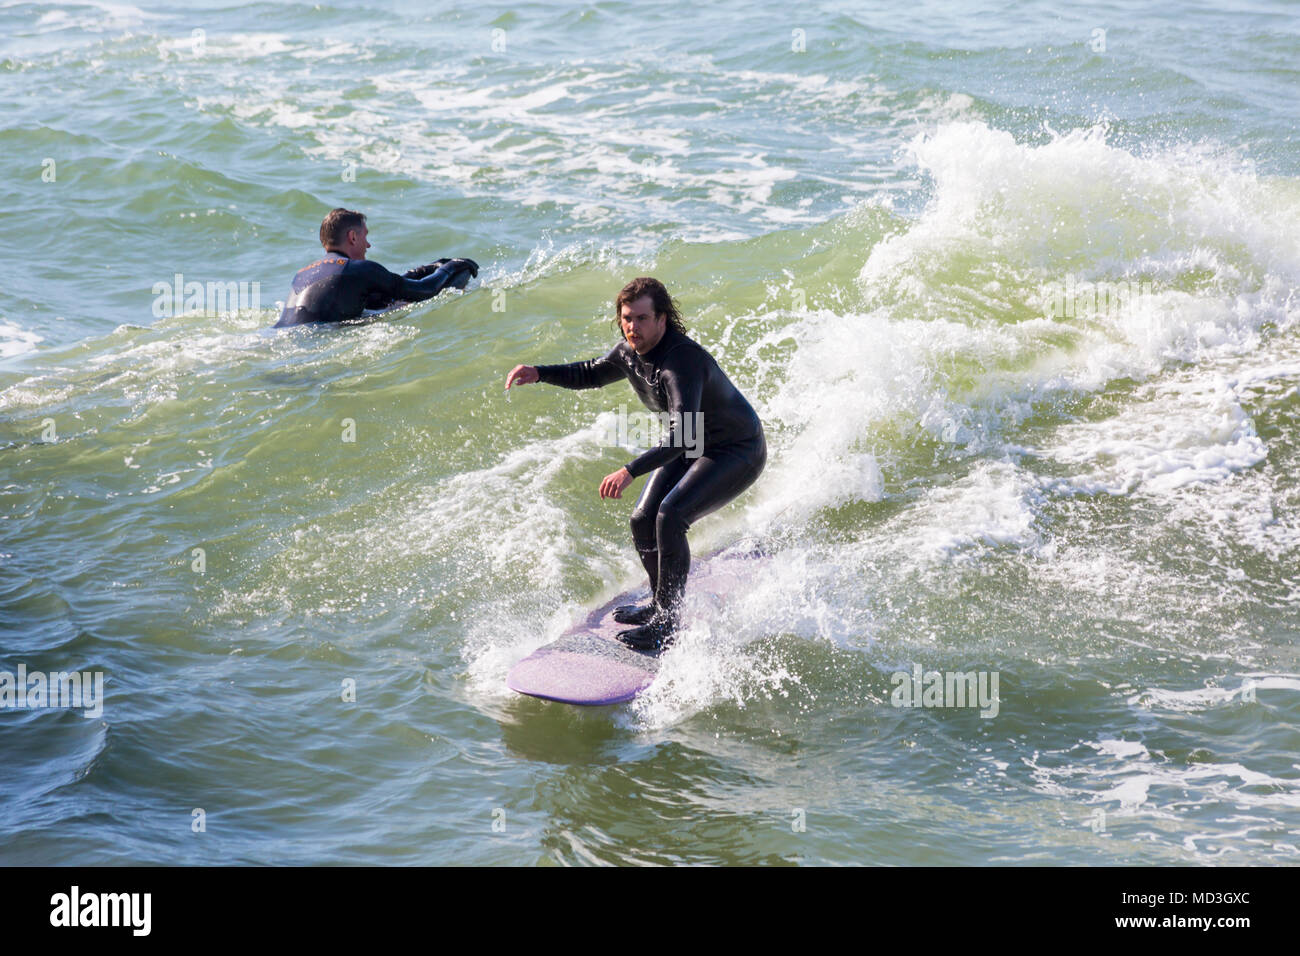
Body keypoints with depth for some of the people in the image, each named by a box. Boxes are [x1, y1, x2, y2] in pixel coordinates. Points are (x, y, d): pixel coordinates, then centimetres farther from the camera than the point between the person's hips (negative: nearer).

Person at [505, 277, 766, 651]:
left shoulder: (683, 360, -35)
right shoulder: (630, 352, -7)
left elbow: (683, 434, -44)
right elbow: (592, 374, 15)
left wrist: (630, 471, -53)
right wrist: (539, 373, -1)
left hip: (738, 452, -9)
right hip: (689, 448, 9)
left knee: (670, 515, -25)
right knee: (643, 521, 2)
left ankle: (668, 625, -15)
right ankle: (661, 605, 24)